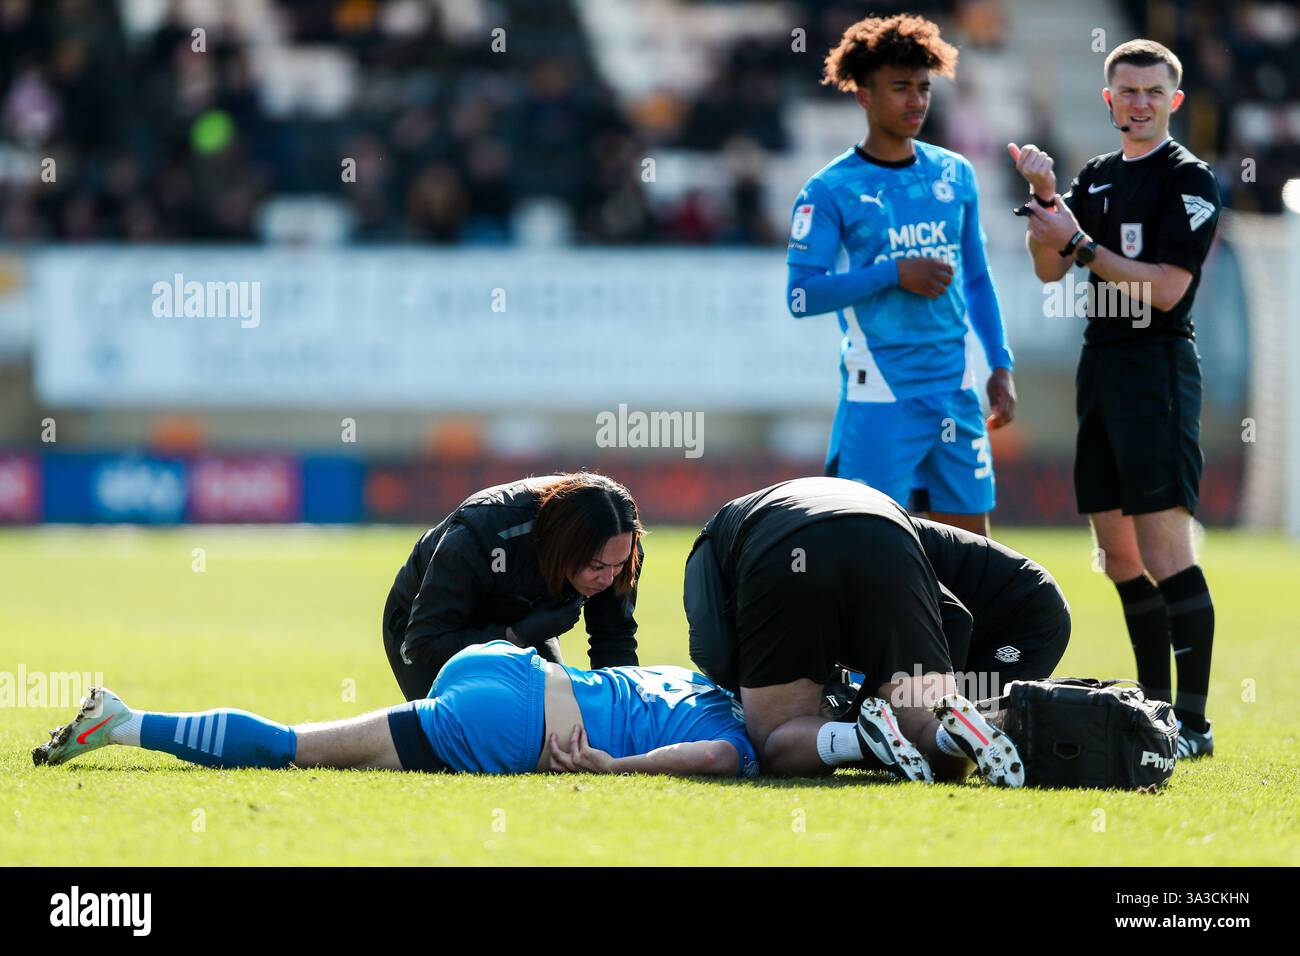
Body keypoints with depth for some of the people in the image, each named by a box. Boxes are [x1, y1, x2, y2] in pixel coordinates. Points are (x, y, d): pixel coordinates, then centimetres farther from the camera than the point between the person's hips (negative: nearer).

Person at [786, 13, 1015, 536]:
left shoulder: (955, 175, 10)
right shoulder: (830, 190, -6)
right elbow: (801, 295, -11)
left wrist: (1000, 364, 13)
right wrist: (894, 273, -17)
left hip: (956, 389, 5)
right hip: (879, 396, -5)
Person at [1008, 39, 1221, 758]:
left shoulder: (1189, 179, -7)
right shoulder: (1096, 176, 16)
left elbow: (1166, 287, -14)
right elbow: (1049, 269, 12)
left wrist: (1081, 244, -15)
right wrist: (1044, 201, -3)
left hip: (1158, 367, -8)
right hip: (1100, 367, 8)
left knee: (1163, 548, -13)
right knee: (1119, 553, 9)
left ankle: (1194, 725, -14)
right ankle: (1156, 708, 16)